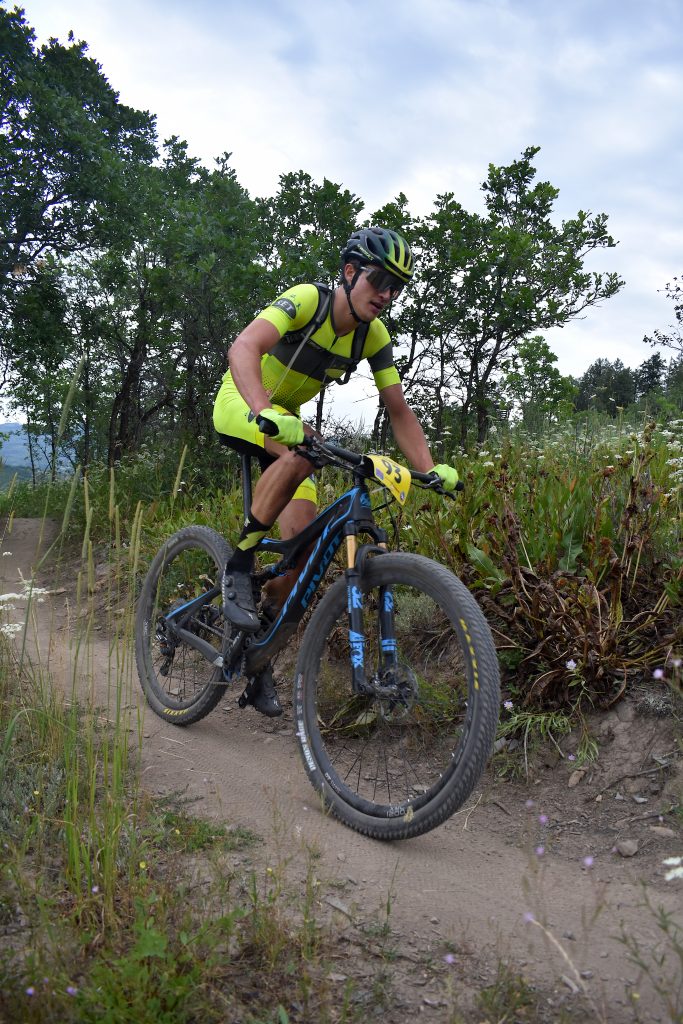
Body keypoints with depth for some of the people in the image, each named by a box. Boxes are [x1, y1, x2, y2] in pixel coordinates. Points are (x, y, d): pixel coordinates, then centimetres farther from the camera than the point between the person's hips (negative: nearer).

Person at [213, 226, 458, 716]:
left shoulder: (374, 336, -8)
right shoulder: (307, 299, -25)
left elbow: (399, 410, -6)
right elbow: (243, 348, -41)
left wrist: (432, 470, -20)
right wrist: (265, 414, -58)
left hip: (286, 415, 6)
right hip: (240, 403, -6)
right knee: (300, 453, -40)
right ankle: (238, 565, -23)